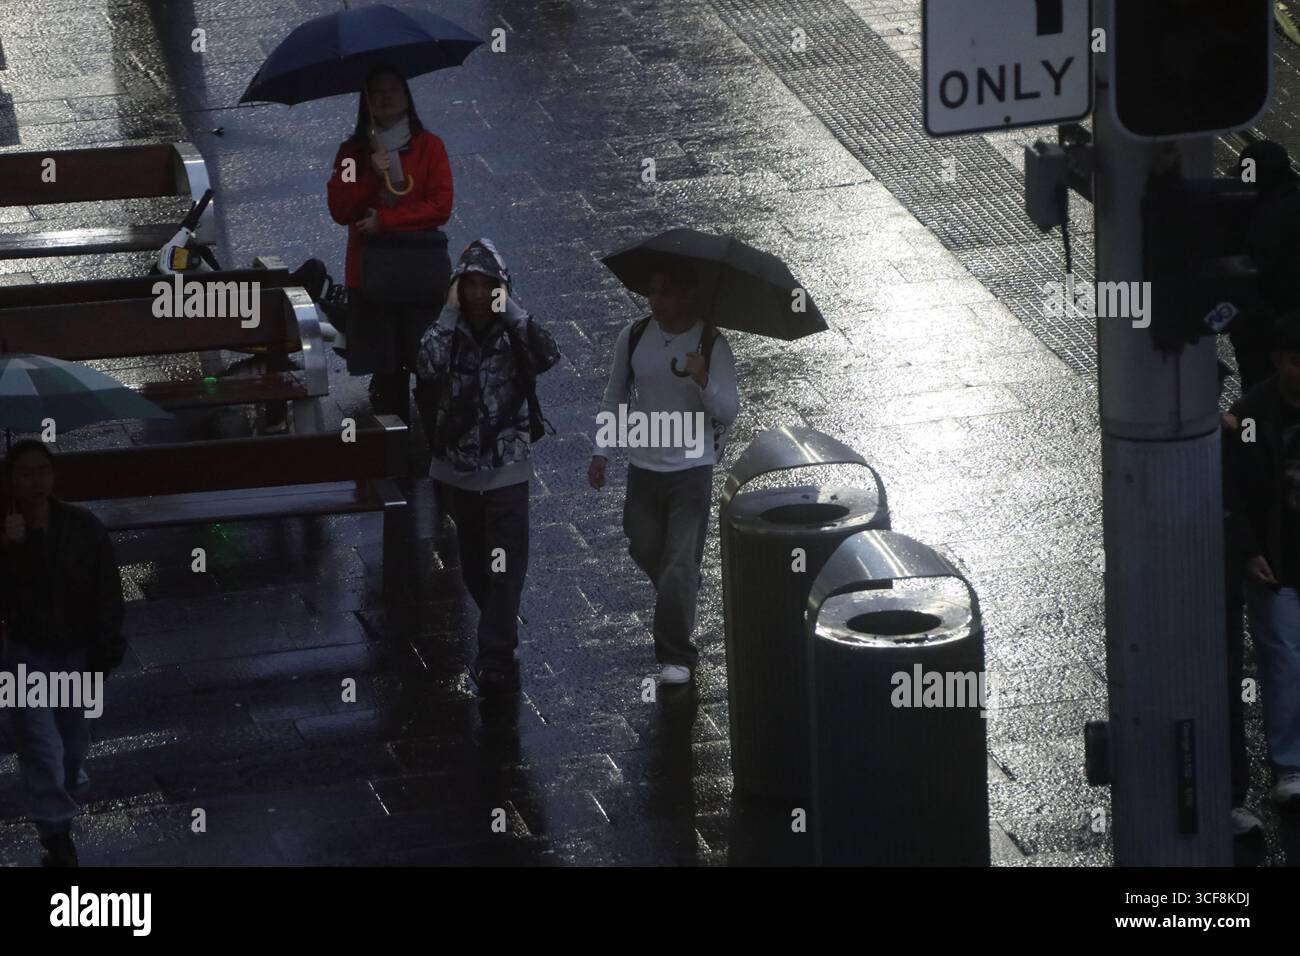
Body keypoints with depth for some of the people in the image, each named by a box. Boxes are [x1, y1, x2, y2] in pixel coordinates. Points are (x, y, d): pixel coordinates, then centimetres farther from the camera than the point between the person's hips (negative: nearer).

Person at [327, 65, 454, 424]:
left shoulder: (429, 146, 4)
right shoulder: (353, 152, 10)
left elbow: (440, 207, -5)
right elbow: (340, 210, 0)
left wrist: (384, 221, -11)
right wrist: (373, 176, -12)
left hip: (422, 269, -2)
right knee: (385, 372, 1)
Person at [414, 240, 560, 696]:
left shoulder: (513, 334, -6)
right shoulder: (447, 333, -3)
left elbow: (548, 355, -29)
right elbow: (427, 366, -26)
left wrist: (510, 308, -22)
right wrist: (450, 313, -20)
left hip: (507, 470, -3)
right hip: (457, 470, 3)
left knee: (506, 568, -7)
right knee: (474, 568, 16)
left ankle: (496, 659, -7)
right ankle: (501, 635, 37)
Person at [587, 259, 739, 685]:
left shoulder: (712, 345, -9)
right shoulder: (633, 338, 0)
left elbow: (727, 413, -13)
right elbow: (615, 397, 12)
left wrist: (703, 380, -31)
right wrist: (601, 451, 7)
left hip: (692, 470, -4)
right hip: (643, 466, 4)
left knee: (681, 562, -9)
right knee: (645, 550, 15)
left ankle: (676, 657, -3)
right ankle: (680, 607, 46)